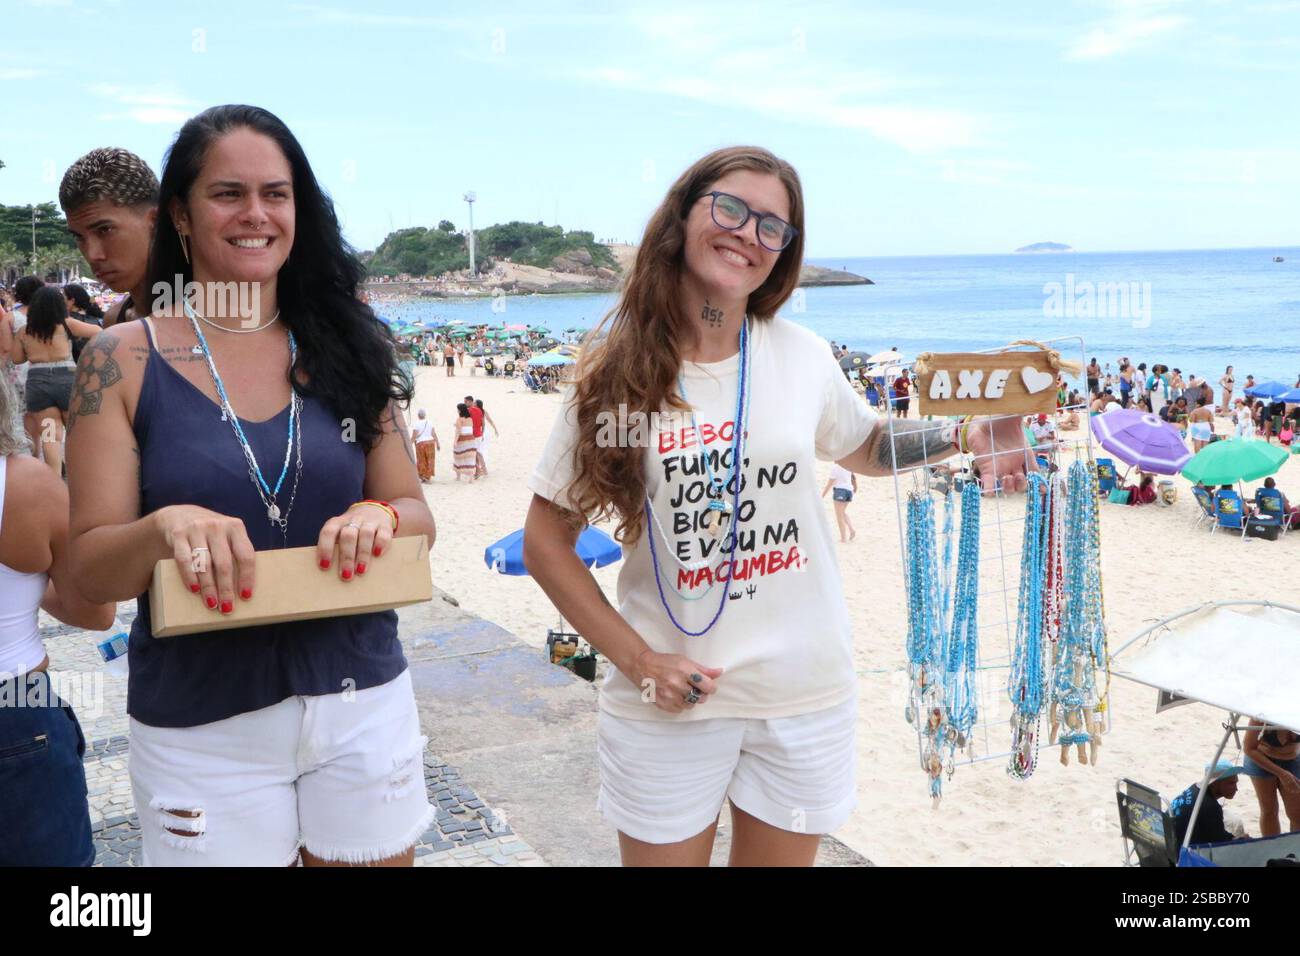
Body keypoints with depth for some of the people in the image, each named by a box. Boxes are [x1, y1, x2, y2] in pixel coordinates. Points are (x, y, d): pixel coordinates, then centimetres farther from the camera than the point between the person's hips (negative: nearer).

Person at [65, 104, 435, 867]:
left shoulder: (346, 348, 1)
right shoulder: (124, 360, -4)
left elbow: (417, 516, 4)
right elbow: (91, 570, -5)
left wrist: (379, 518, -19)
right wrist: (164, 529, -27)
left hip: (363, 703, 2)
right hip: (202, 731, -2)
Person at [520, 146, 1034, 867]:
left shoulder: (802, 356, -2)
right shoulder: (614, 376, -8)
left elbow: (866, 448, 17)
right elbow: (546, 541, -3)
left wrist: (965, 438, -1)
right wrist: (637, 659, -11)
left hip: (806, 693, 2)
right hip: (669, 700, -2)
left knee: (779, 855, 18)